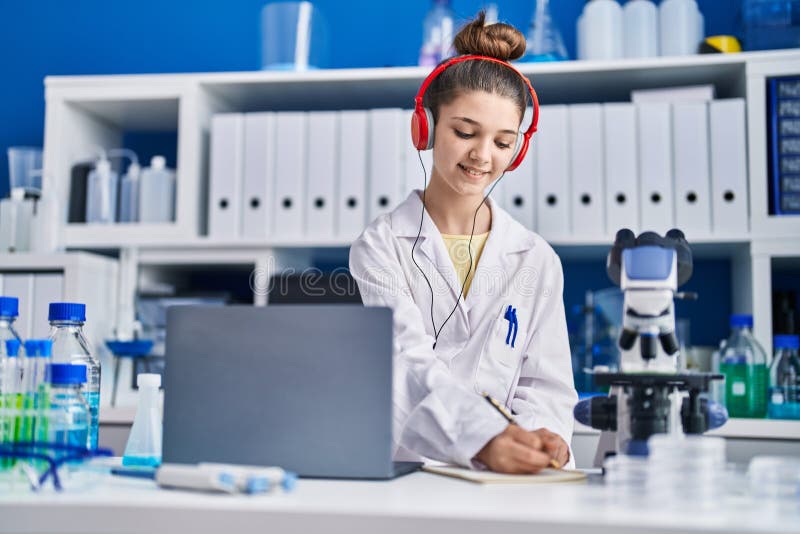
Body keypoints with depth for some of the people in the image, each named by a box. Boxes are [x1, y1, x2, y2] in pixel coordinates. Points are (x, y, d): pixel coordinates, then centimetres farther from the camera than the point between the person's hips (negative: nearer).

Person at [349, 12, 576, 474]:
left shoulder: (538, 261, 9)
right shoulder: (380, 247, -1)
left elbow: (546, 386, 5)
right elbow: (408, 364, -15)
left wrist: (542, 436, -18)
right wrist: (484, 437, -33)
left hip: (506, 479, 2)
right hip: (400, 472, -1)